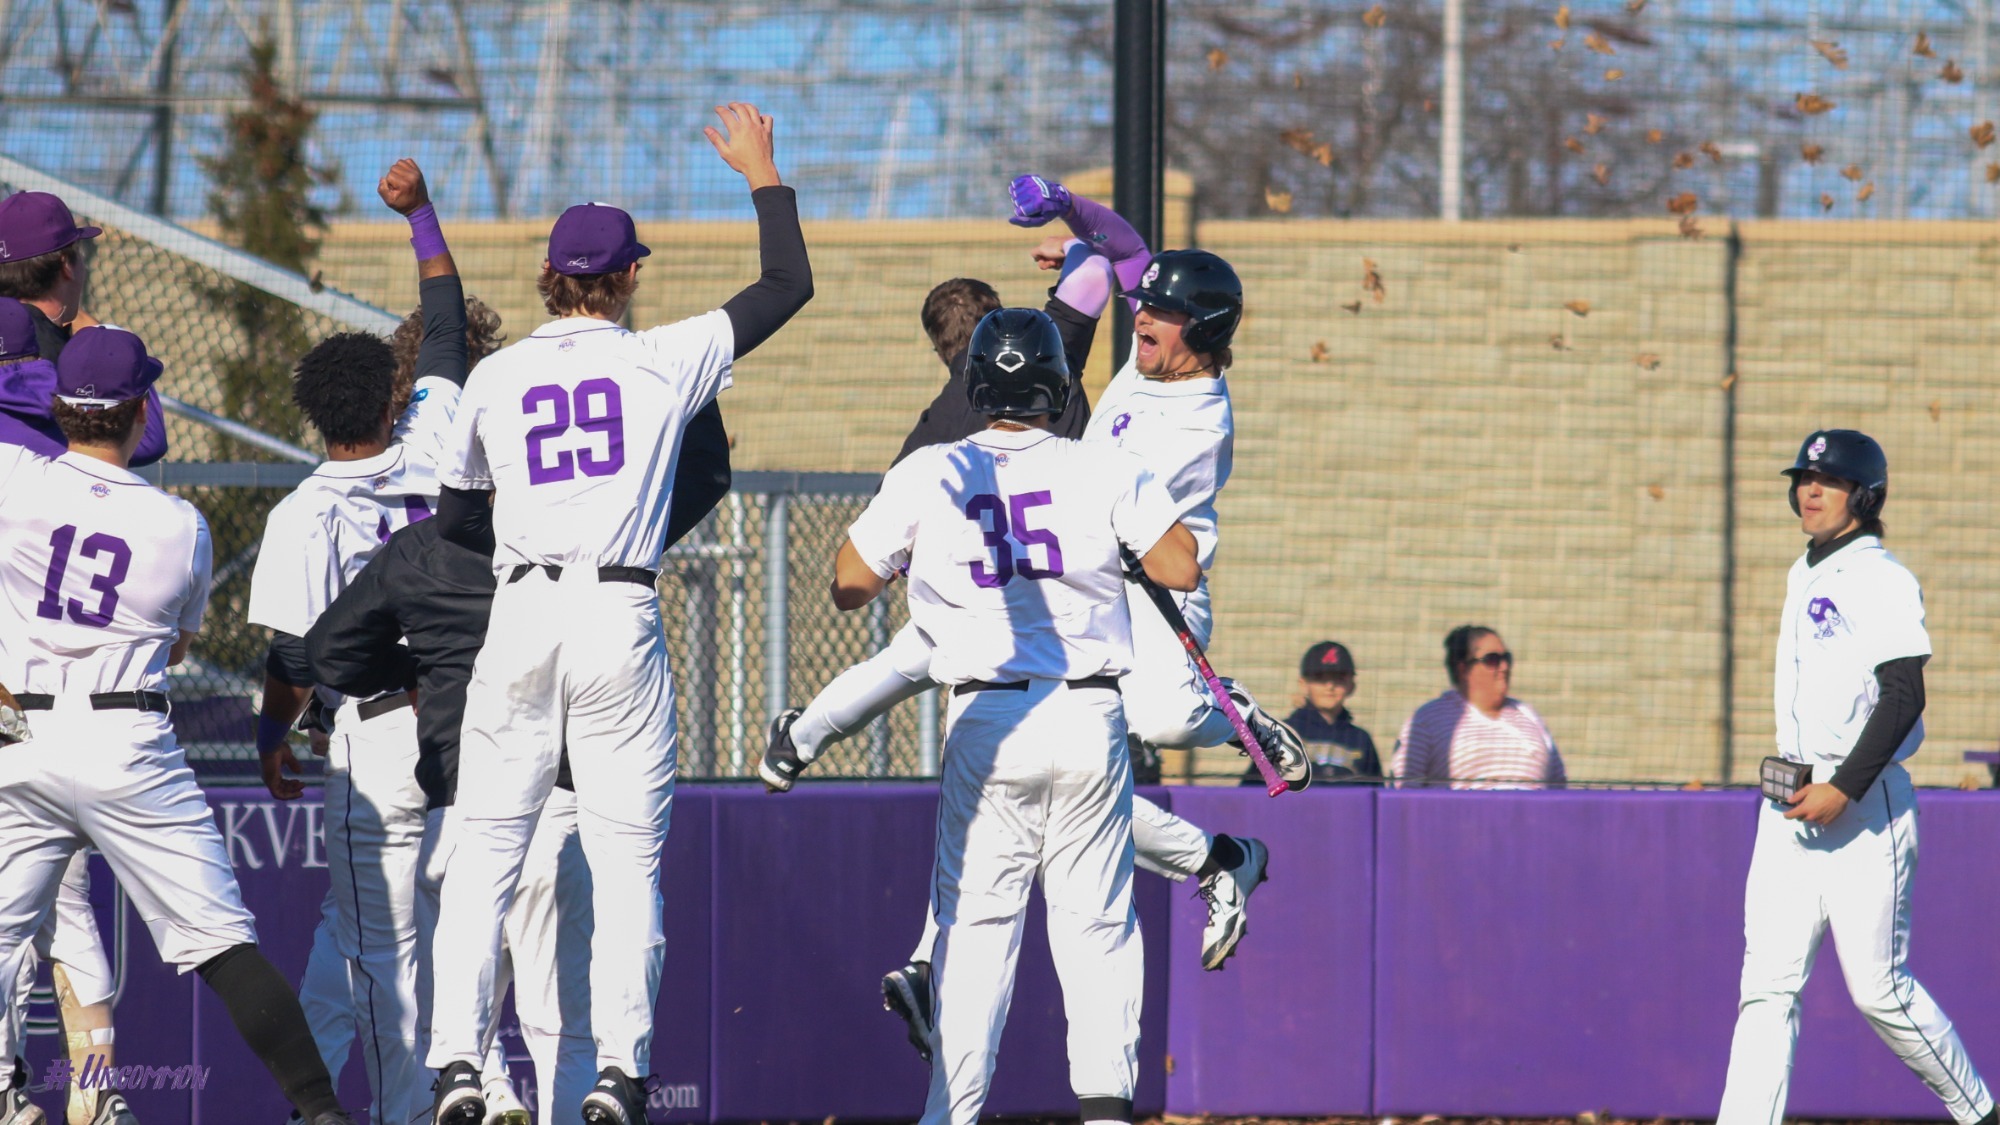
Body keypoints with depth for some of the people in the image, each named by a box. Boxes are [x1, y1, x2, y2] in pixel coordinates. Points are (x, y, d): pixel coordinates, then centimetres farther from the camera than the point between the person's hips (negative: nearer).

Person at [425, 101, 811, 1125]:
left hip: (519, 617, 2)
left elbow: (455, 521, 18)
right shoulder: (664, 361, 1)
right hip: (622, 619, -2)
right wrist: (762, 174, 22)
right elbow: (787, 284, 11)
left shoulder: (497, 377, 8)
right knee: (626, 858, 2)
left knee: (485, 851, 5)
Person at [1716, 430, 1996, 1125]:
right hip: (1790, 804, 8)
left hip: (1864, 805, -8)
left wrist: (1844, 788, -23)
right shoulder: (1806, 574, 17)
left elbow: (1904, 697, -18)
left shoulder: (1883, 580, -10)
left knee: (1879, 988, -3)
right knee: (1767, 984, -1)